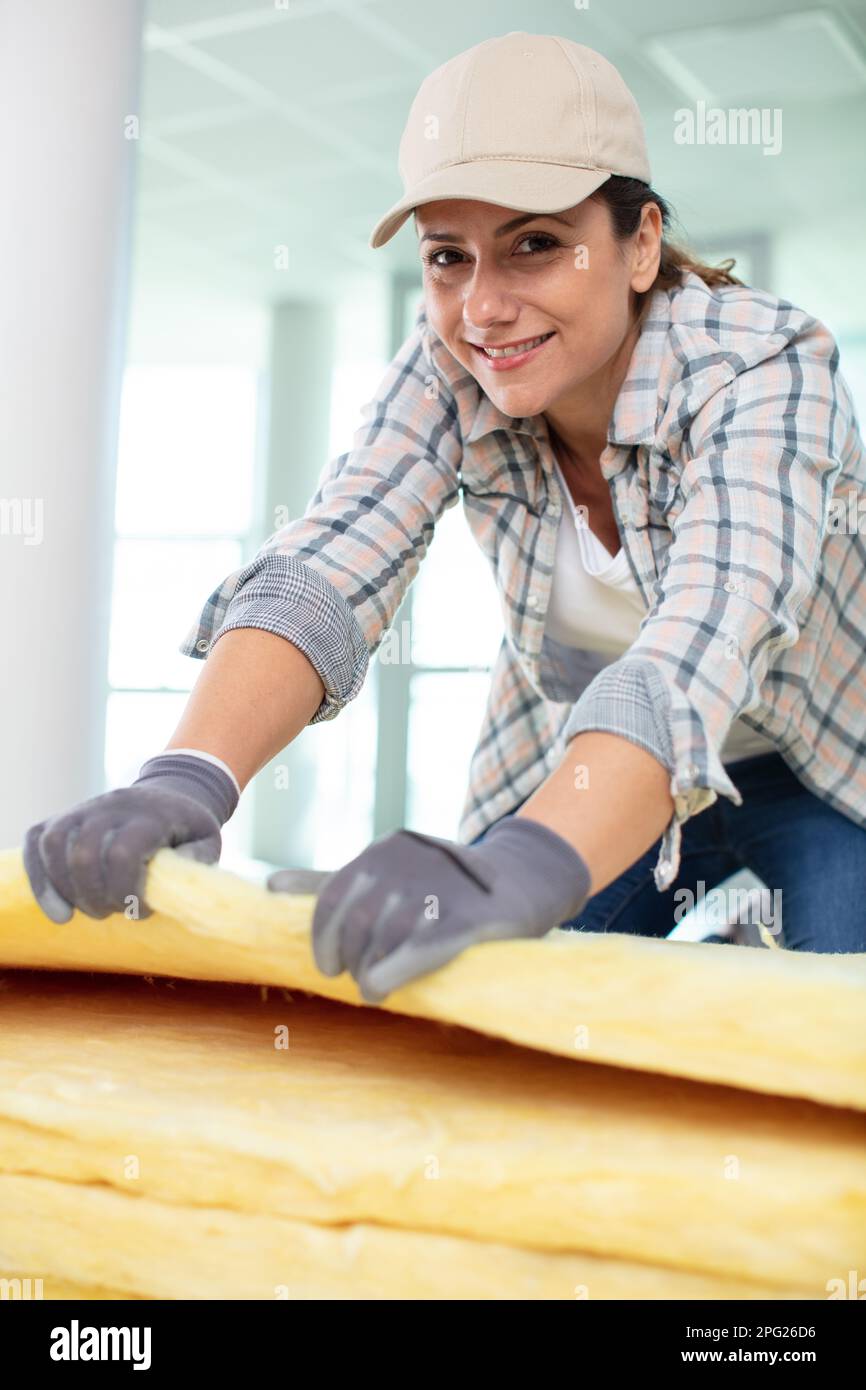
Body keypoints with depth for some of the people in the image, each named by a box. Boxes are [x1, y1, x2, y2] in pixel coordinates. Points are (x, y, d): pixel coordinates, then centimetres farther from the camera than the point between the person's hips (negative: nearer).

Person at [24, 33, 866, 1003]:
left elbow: (701, 651, -46)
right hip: (579, 767, 3)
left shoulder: (768, 368, -30)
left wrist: (520, 869, -65)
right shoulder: (446, 370, -19)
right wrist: (185, 778, -52)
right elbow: (326, 574, -31)